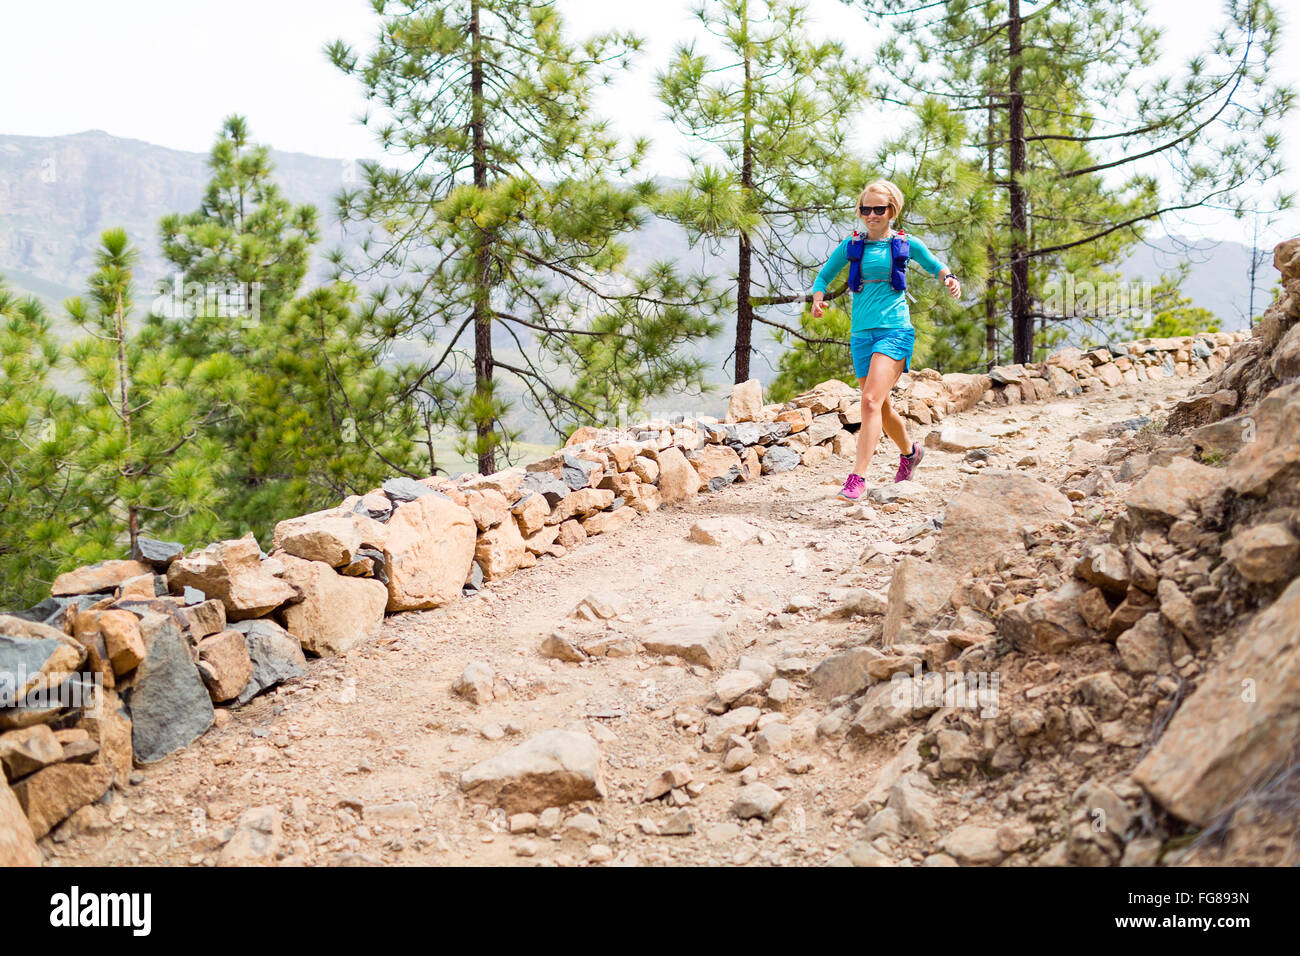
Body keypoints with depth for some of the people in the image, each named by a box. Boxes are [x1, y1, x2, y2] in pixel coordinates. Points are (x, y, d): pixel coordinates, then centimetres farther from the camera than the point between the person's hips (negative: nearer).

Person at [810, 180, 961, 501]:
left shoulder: (905, 244, 4)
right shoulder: (852, 246, 9)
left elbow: (933, 265, 20)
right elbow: (824, 275, 17)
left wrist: (948, 278, -2)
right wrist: (819, 299, -4)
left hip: (895, 330, -4)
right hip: (862, 333, 4)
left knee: (871, 400, -20)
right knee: (881, 407, 13)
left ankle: (857, 478, -24)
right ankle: (909, 451, 43)